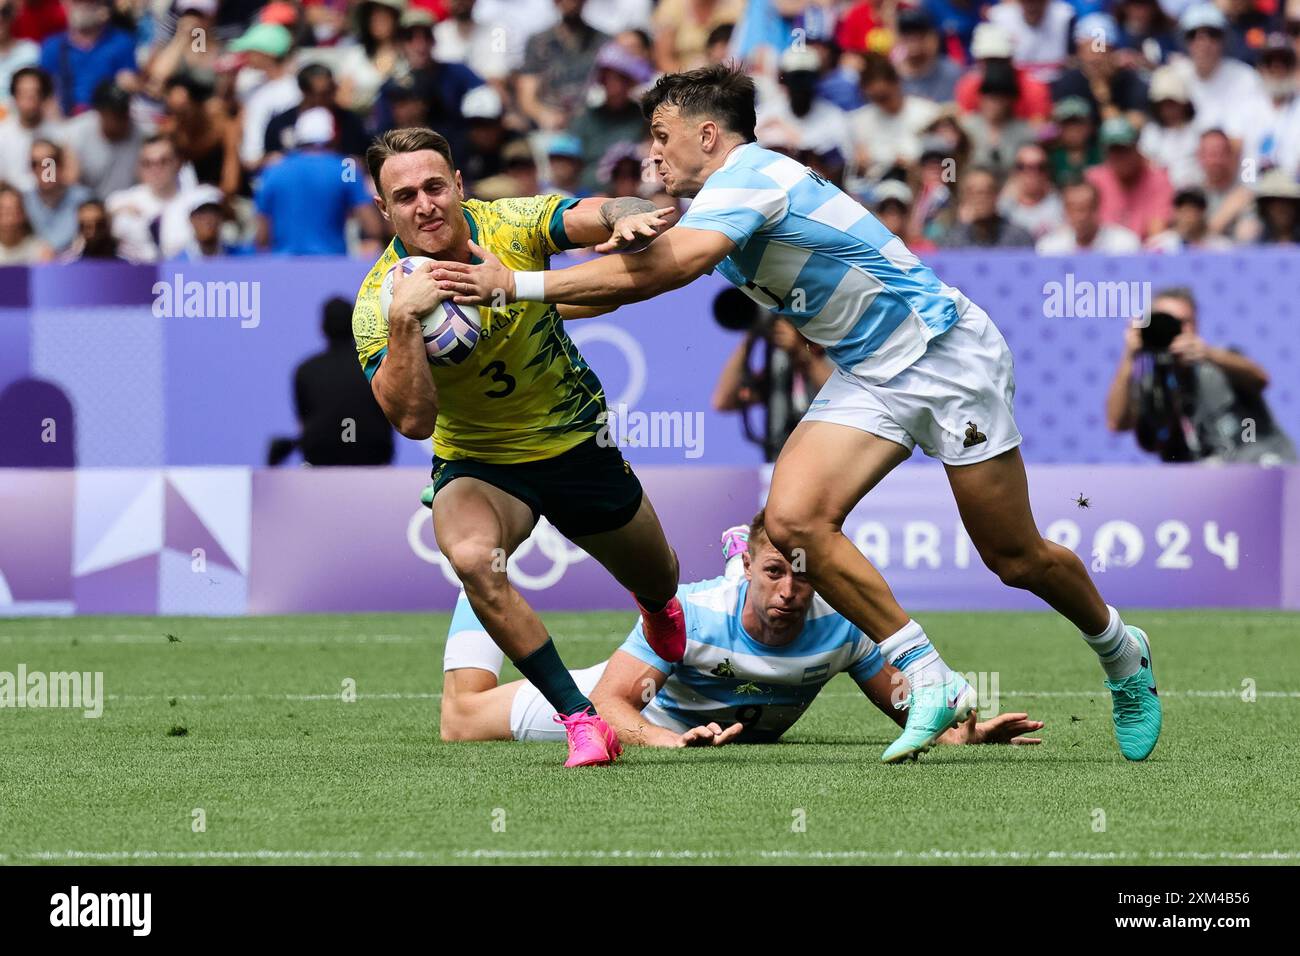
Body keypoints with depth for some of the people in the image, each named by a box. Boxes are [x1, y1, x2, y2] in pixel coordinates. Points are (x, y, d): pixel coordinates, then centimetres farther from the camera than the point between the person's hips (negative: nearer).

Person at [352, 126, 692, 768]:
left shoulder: (511, 224, -17)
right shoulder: (378, 301, -23)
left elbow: (605, 214, -28)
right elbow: (412, 419, -32)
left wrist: (628, 218, -52)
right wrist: (402, 321, -44)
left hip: (576, 440, 2)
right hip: (478, 464, -2)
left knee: (657, 582, 19)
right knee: (471, 556, -35)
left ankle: (657, 607, 62)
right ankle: (580, 719, -26)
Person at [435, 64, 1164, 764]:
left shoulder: (750, 178, -23)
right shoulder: (727, 200, 8)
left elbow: (670, 266, -39)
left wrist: (519, 283, -39)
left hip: (943, 354, -9)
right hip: (868, 378, 9)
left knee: (1016, 559, 0)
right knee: (794, 519, -14)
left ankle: (1122, 655, 30)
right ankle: (930, 682, -6)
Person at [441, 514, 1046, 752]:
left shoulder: (841, 629, -33)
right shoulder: (688, 613, -42)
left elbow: (903, 700, -19)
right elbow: (610, 704, -41)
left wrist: (958, 733, -41)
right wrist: (667, 739, -62)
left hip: (740, 726, 3)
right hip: (646, 713, -3)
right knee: (464, 720, 10)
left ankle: (730, 565, 56)